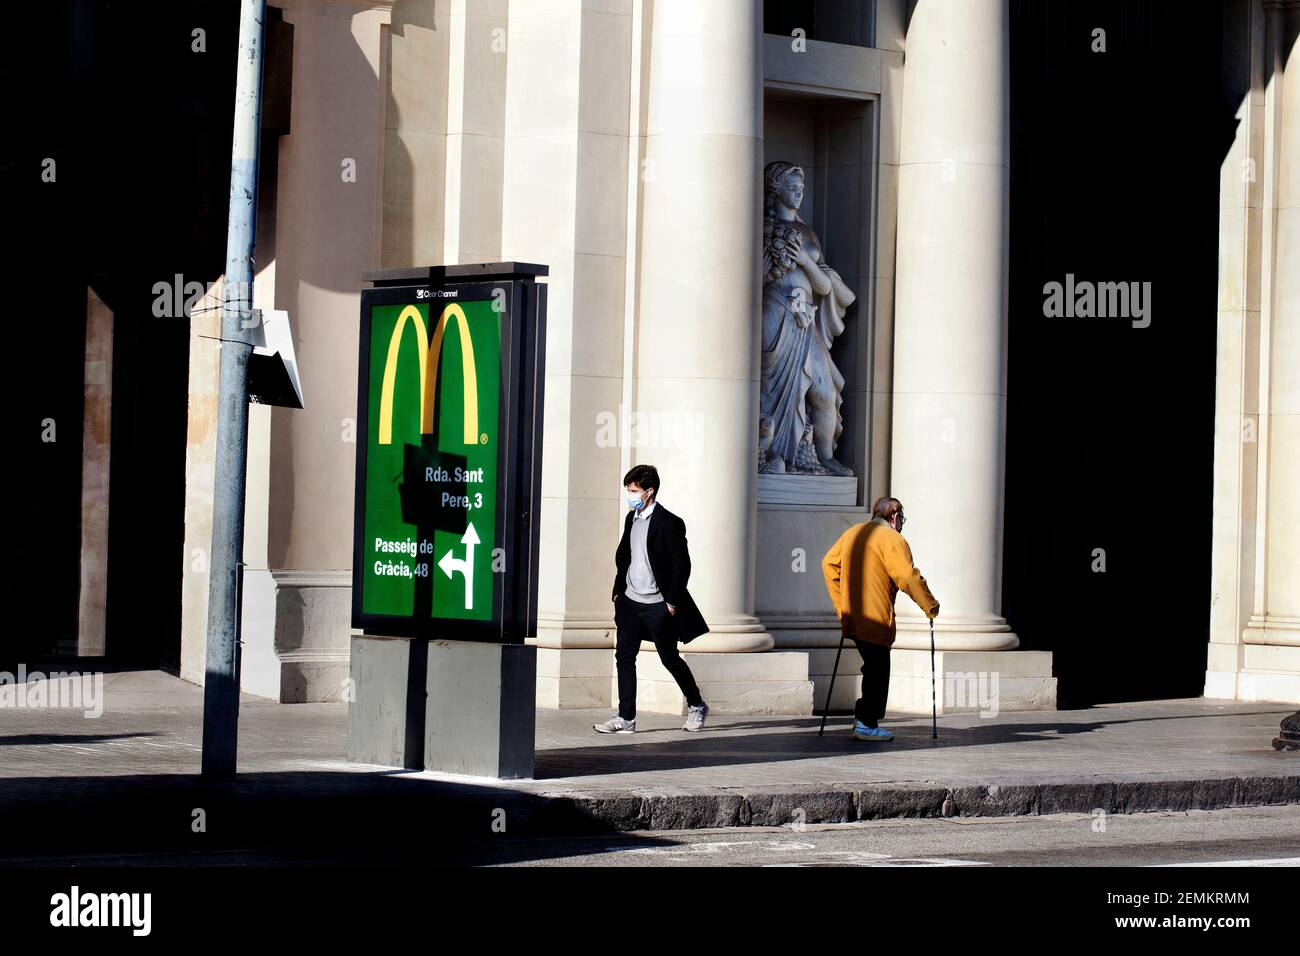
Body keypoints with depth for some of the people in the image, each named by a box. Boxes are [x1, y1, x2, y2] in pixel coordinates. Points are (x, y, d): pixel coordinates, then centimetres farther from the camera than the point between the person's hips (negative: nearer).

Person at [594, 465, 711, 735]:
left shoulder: (669, 523, -13)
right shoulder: (632, 518, 9)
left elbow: (682, 565, -12)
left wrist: (672, 603, -13)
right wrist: (618, 592, 14)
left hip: (658, 605, -6)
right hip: (630, 601, 6)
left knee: (670, 658, 5)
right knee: (624, 656, -1)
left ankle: (697, 706, 24)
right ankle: (626, 718, 1)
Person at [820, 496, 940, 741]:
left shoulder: (852, 533, 15)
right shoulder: (892, 539, -9)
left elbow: (829, 563, 19)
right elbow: (908, 577, -17)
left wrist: (841, 605, 21)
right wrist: (930, 606, -7)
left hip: (852, 617, 8)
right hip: (875, 618, -8)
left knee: (873, 667, 19)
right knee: (878, 670, 0)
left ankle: (863, 716, 20)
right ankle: (867, 725, 0)